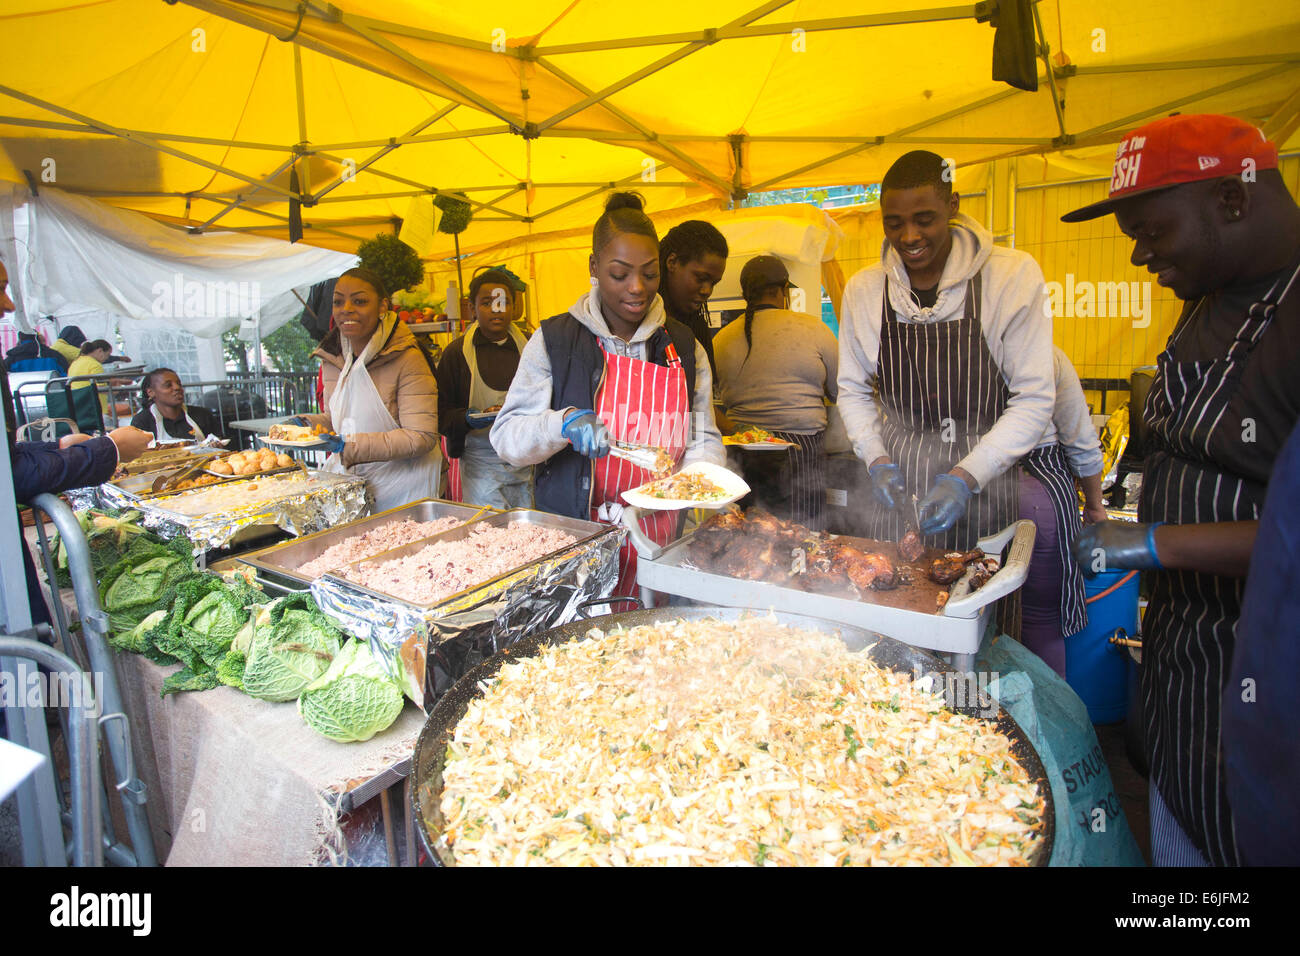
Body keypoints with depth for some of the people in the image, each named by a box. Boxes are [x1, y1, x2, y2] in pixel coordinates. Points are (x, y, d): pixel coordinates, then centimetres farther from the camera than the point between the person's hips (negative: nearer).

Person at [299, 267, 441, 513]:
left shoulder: (407, 359, -17)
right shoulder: (332, 359, 6)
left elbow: (421, 437, -22)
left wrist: (351, 446, -28)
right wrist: (310, 423, -3)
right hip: (345, 477, 6)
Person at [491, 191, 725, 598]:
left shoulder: (684, 347, 9)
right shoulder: (554, 340, 1)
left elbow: (703, 439, 11)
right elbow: (506, 437, -4)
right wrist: (564, 423, -22)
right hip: (575, 539, -2)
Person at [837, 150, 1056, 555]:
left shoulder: (1013, 275, -9)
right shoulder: (862, 289, 1)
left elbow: (1034, 399, -10)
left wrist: (966, 476, -20)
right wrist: (876, 460, -6)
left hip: (986, 482, -2)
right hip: (899, 483, 3)